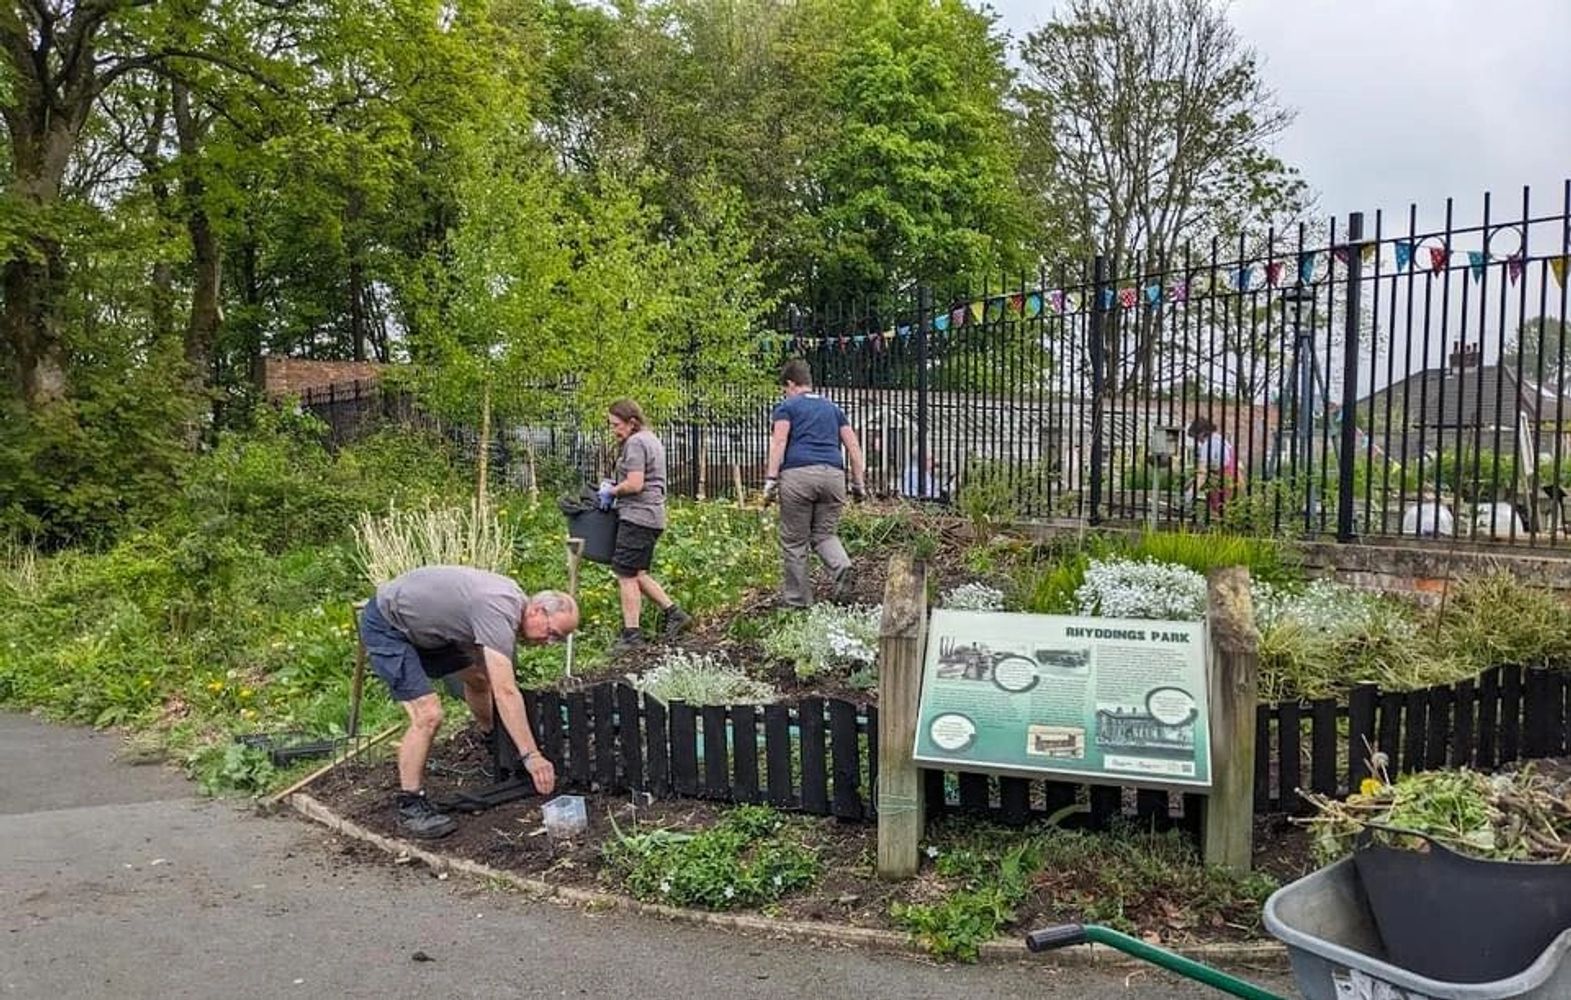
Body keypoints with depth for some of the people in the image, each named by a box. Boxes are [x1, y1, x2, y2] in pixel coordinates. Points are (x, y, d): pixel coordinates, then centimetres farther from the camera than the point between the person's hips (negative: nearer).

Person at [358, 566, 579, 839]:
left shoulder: (513, 598, 0)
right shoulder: (499, 612, -30)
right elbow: (505, 692, -35)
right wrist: (531, 756, -36)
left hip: (422, 624, 10)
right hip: (385, 625, -10)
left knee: (478, 677, 18)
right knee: (428, 716, -19)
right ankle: (410, 806, -8)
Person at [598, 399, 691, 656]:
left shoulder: (635, 443, -12)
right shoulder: (652, 440, 19)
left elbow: (635, 484, -20)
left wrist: (611, 491, -5)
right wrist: (615, 489, 16)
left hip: (638, 516, -10)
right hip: (651, 516, 10)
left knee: (626, 574, -5)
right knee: (637, 574, 16)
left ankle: (631, 634, -2)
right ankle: (673, 613, 16)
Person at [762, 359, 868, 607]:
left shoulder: (786, 407, 11)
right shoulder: (833, 409, 24)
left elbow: (778, 442, -4)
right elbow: (854, 446, 18)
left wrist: (771, 479, -10)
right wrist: (859, 483, 19)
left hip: (798, 474, -4)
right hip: (833, 475, 4)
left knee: (794, 541, 6)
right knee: (824, 533, 16)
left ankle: (798, 601, 11)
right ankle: (842, 566, -14)